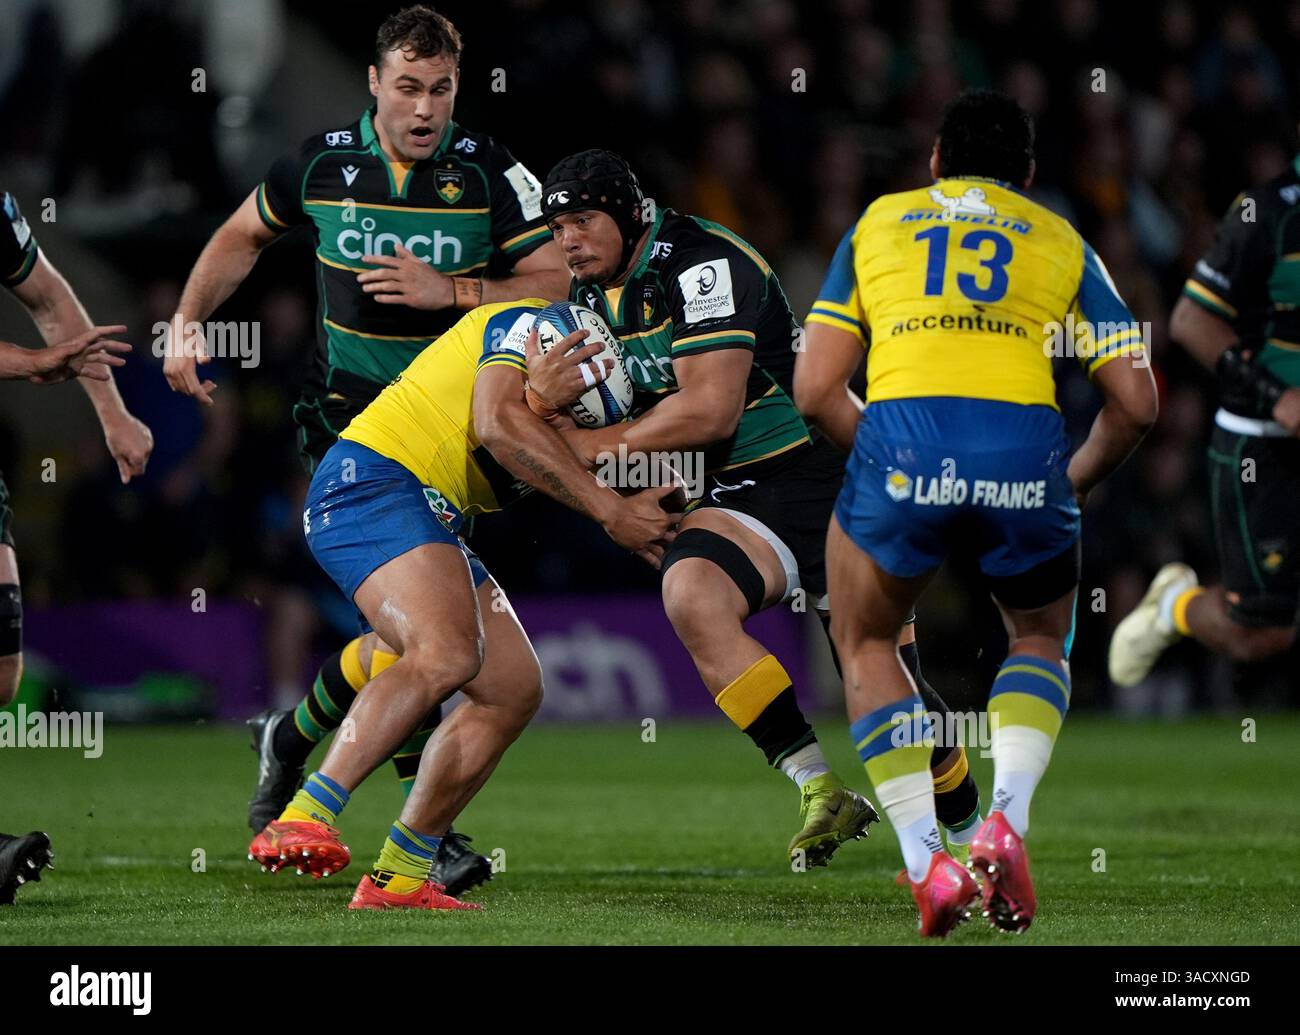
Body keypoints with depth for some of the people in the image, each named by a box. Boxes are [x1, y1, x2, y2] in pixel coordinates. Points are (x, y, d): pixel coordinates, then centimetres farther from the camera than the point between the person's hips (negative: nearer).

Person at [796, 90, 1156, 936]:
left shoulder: (877, 223, 24)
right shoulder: (1060, 241, 23)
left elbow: (816, 386, 16)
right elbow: (1136, 403, 15)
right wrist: (1077, 483, 31)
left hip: (902, 434, 0)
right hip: (1025, 445, 1)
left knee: (867, 645, 25)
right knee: (1041, 638, 29)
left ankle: (926, 863, 10)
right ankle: (1007, 823, 5)